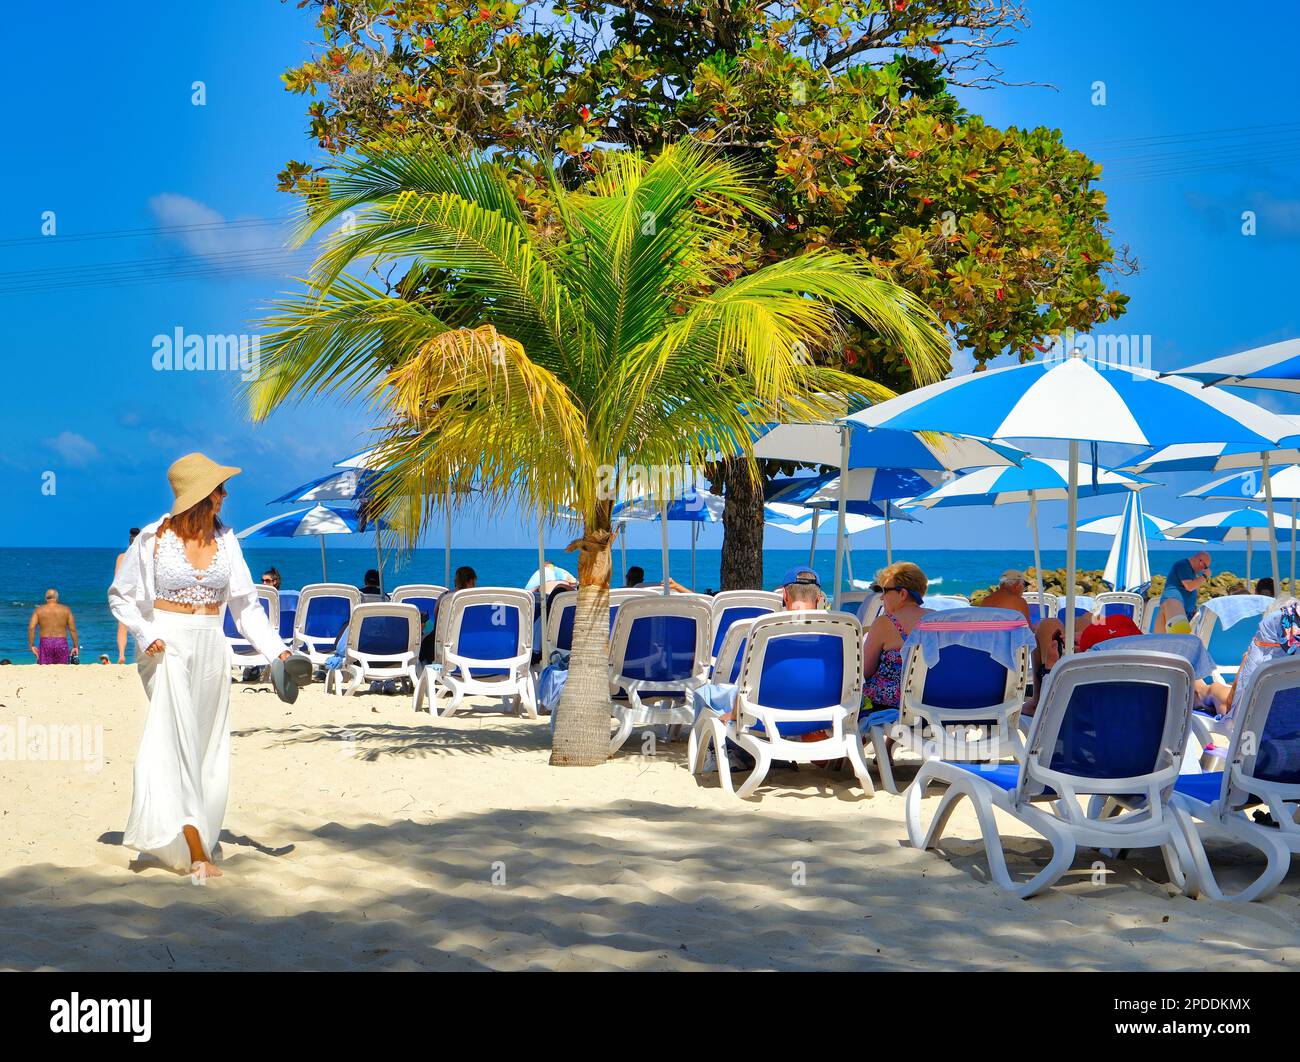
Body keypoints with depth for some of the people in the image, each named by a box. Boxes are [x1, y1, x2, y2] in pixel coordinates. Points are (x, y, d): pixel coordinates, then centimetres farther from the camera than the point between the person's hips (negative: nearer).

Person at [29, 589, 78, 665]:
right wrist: (75, 646, 8)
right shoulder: (66, 610, 6)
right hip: (62, 644, 0)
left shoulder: (39, 610, 6)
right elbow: (73, 629, 3)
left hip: (45, 644, 0)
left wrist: (32, 645, -2)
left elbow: (31, 627, -4)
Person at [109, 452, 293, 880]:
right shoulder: (154, 538, -4)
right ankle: (196, 849, -16)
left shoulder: (224, 539, 7)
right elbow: (121, 596, 5)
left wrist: (275, 648, -2)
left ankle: (192, 841, 17)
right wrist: (145, 635, -12)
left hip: (210, 648, 5)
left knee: (207, 747, 6)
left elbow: (245, 603, 9)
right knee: (179, 737, -14)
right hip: (168, 646, -5)